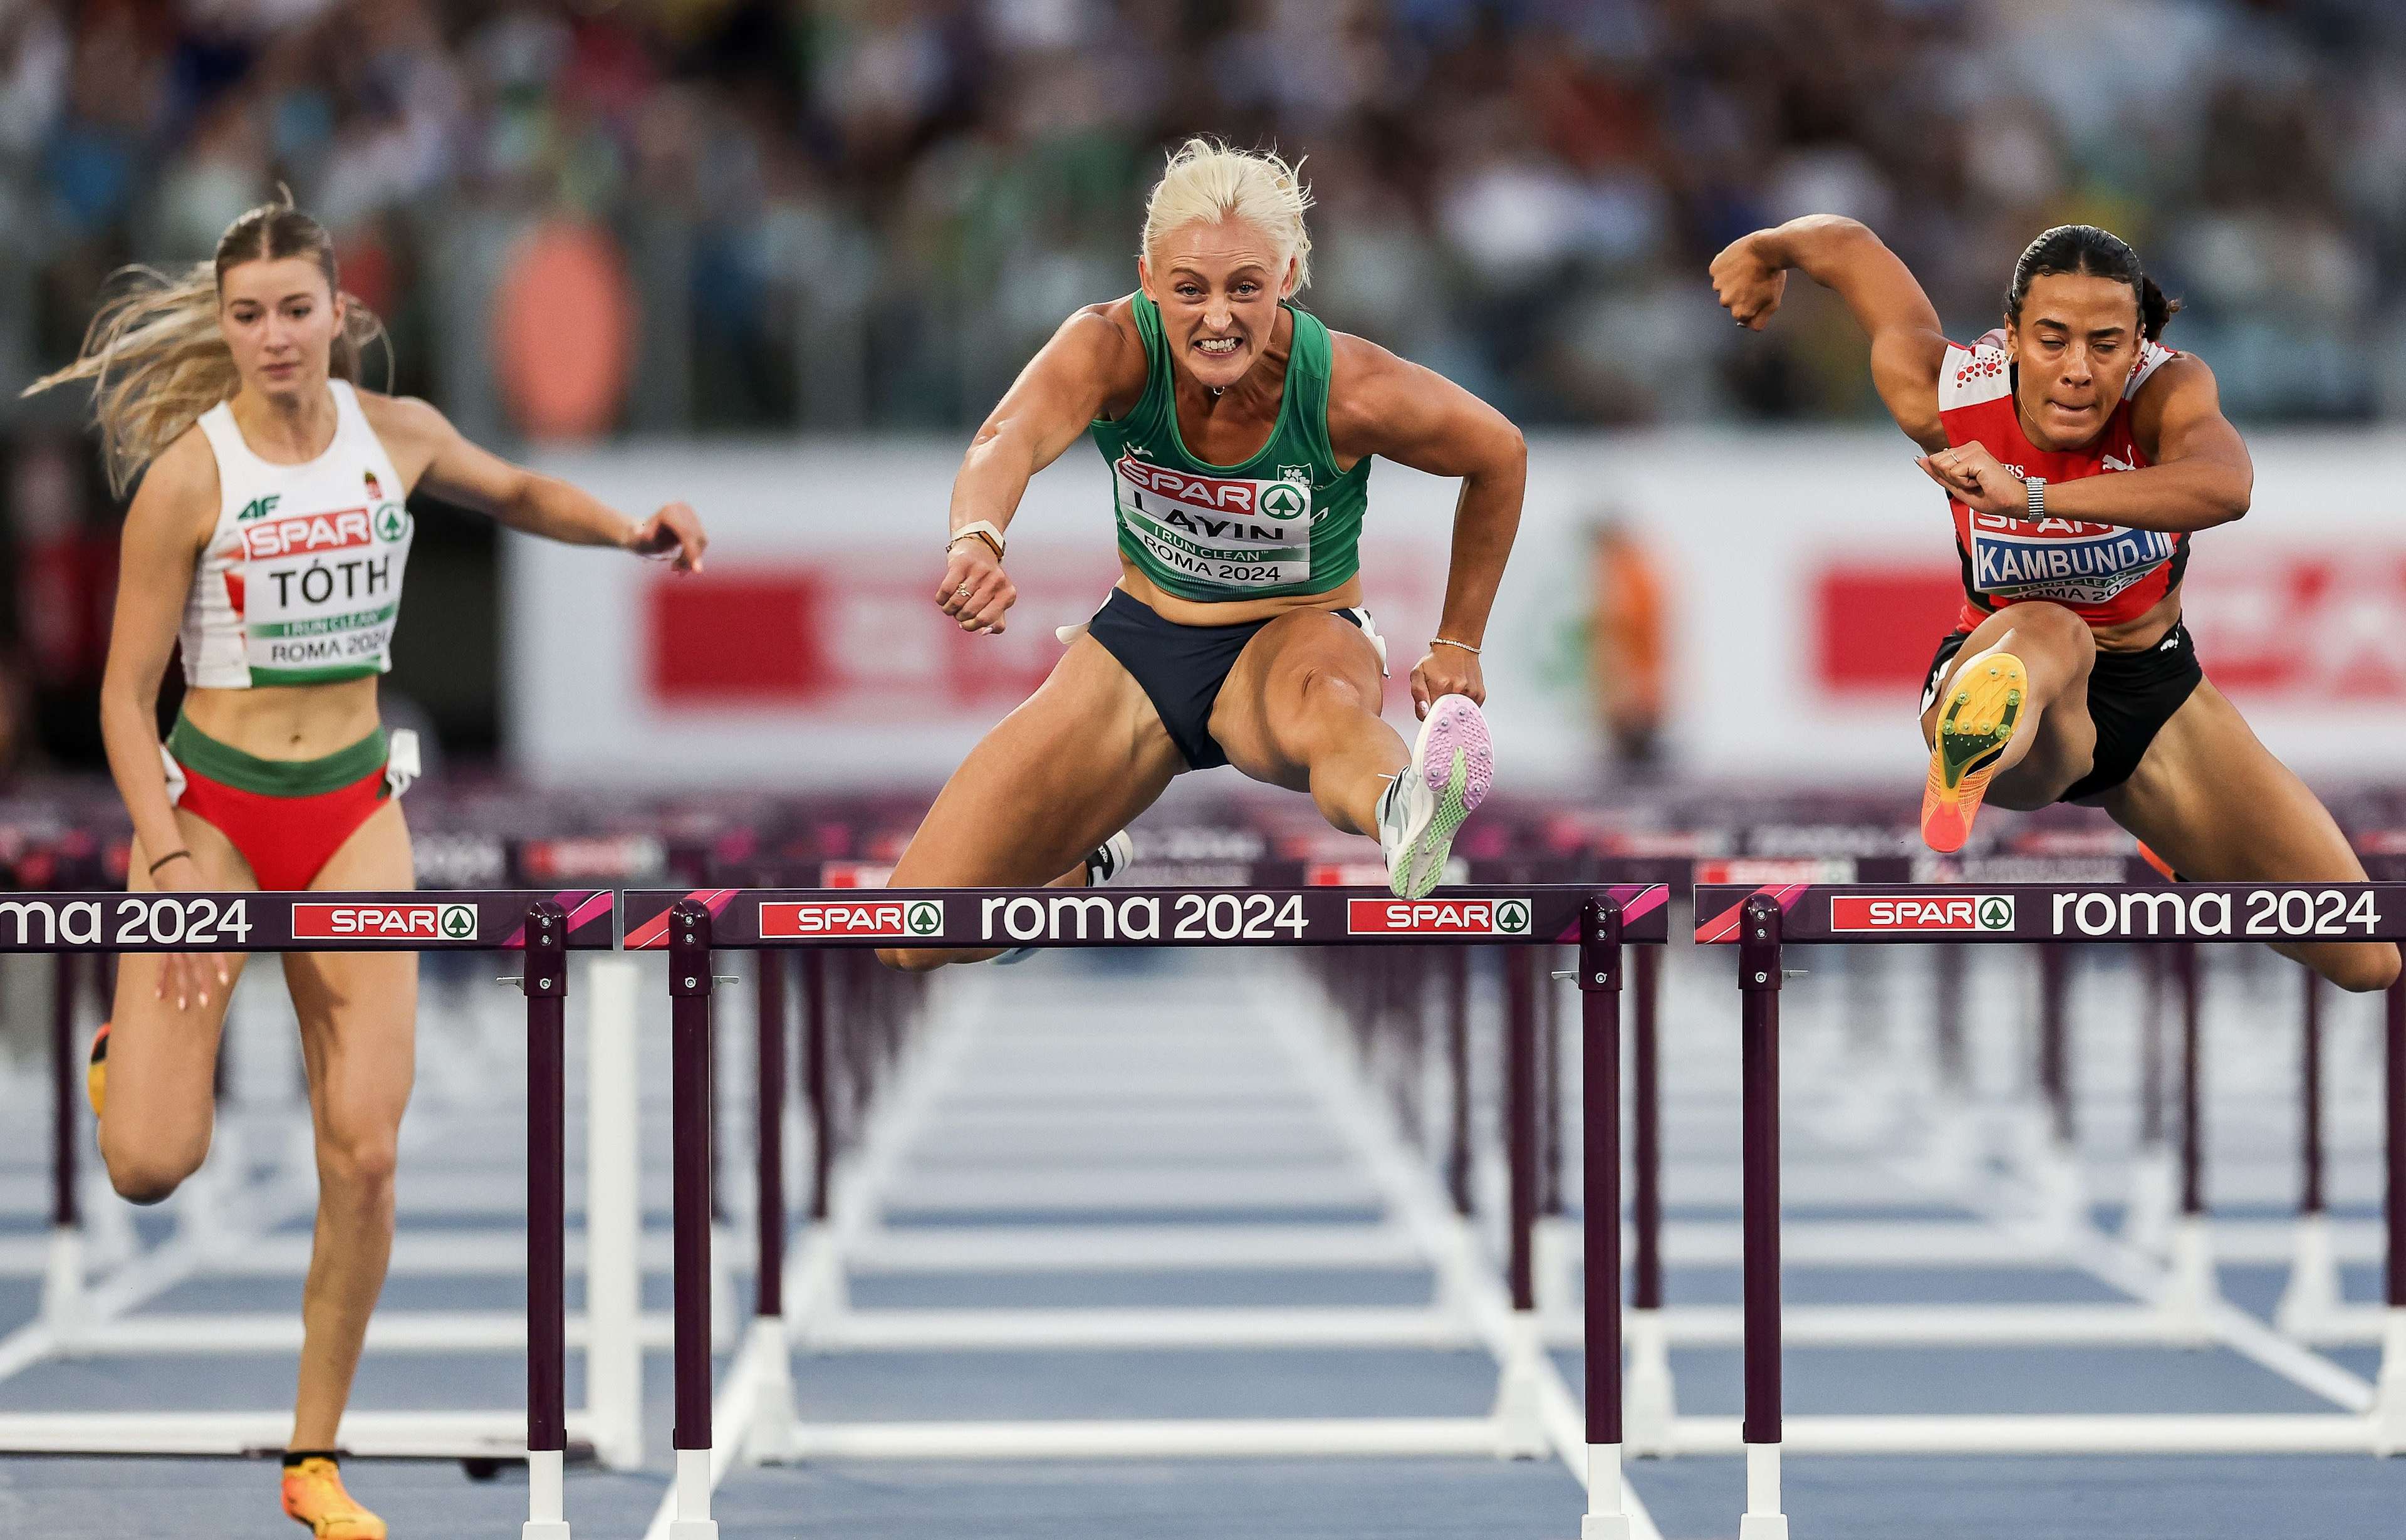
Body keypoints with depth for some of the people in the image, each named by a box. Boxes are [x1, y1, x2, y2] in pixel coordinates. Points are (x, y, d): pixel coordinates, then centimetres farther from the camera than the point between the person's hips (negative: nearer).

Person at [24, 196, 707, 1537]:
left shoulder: (396, 433, -1)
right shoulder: (188, 472, -14)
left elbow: (515, 492, 22)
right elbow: (127, 693, -9)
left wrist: (634, 531, 4)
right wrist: (171, 861, -18)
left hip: (355, 813, 3)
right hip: (211, 805, -3)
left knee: (365, 1153, -5)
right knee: (153, 1168, -12)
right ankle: (136, 1045, 26)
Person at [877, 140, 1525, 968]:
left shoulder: (1350, 388, -23)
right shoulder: (1112, 347, -22)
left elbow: (1500, 457, -4)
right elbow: (1011, 440, -43)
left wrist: (1457, 645, 1)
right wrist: (976, 540, -66)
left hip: (1297, 635, -3)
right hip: (1142, 637, 3)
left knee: (1323, 707, -45)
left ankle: (1407, 818, -80)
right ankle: (1086, 875, 30)